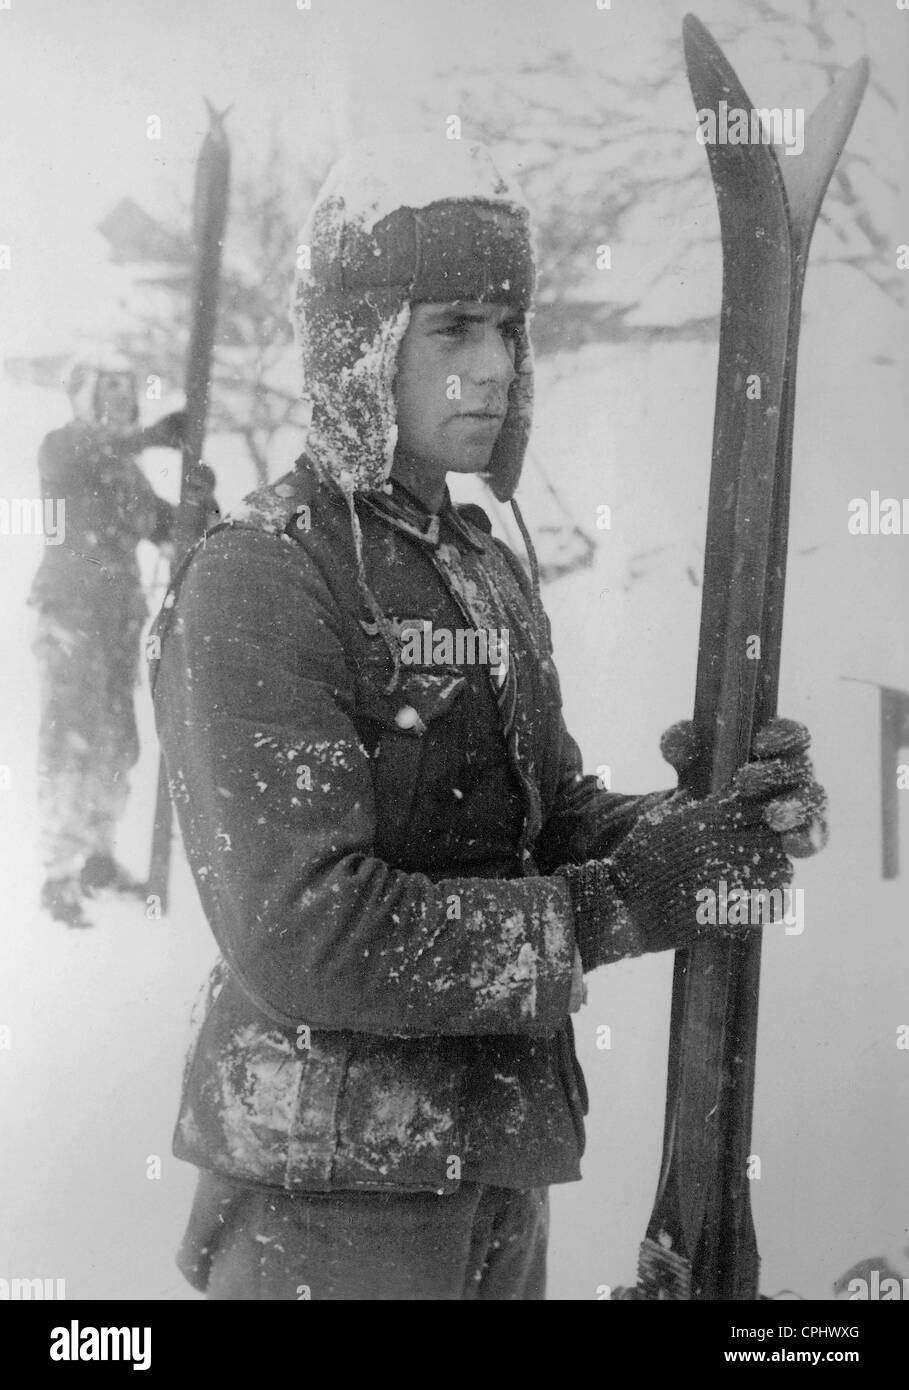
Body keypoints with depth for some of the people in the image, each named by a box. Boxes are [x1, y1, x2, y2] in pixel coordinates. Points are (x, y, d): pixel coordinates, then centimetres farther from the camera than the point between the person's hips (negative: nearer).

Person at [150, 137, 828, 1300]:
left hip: (498, 1159, 8)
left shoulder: (491, 569, 10)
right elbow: (300, 939, -24)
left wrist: (695, 826, -11)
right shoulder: (254, 581, -16)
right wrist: (629, 903, -20)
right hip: (328, 1180, -7)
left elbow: (550, 820, 9)